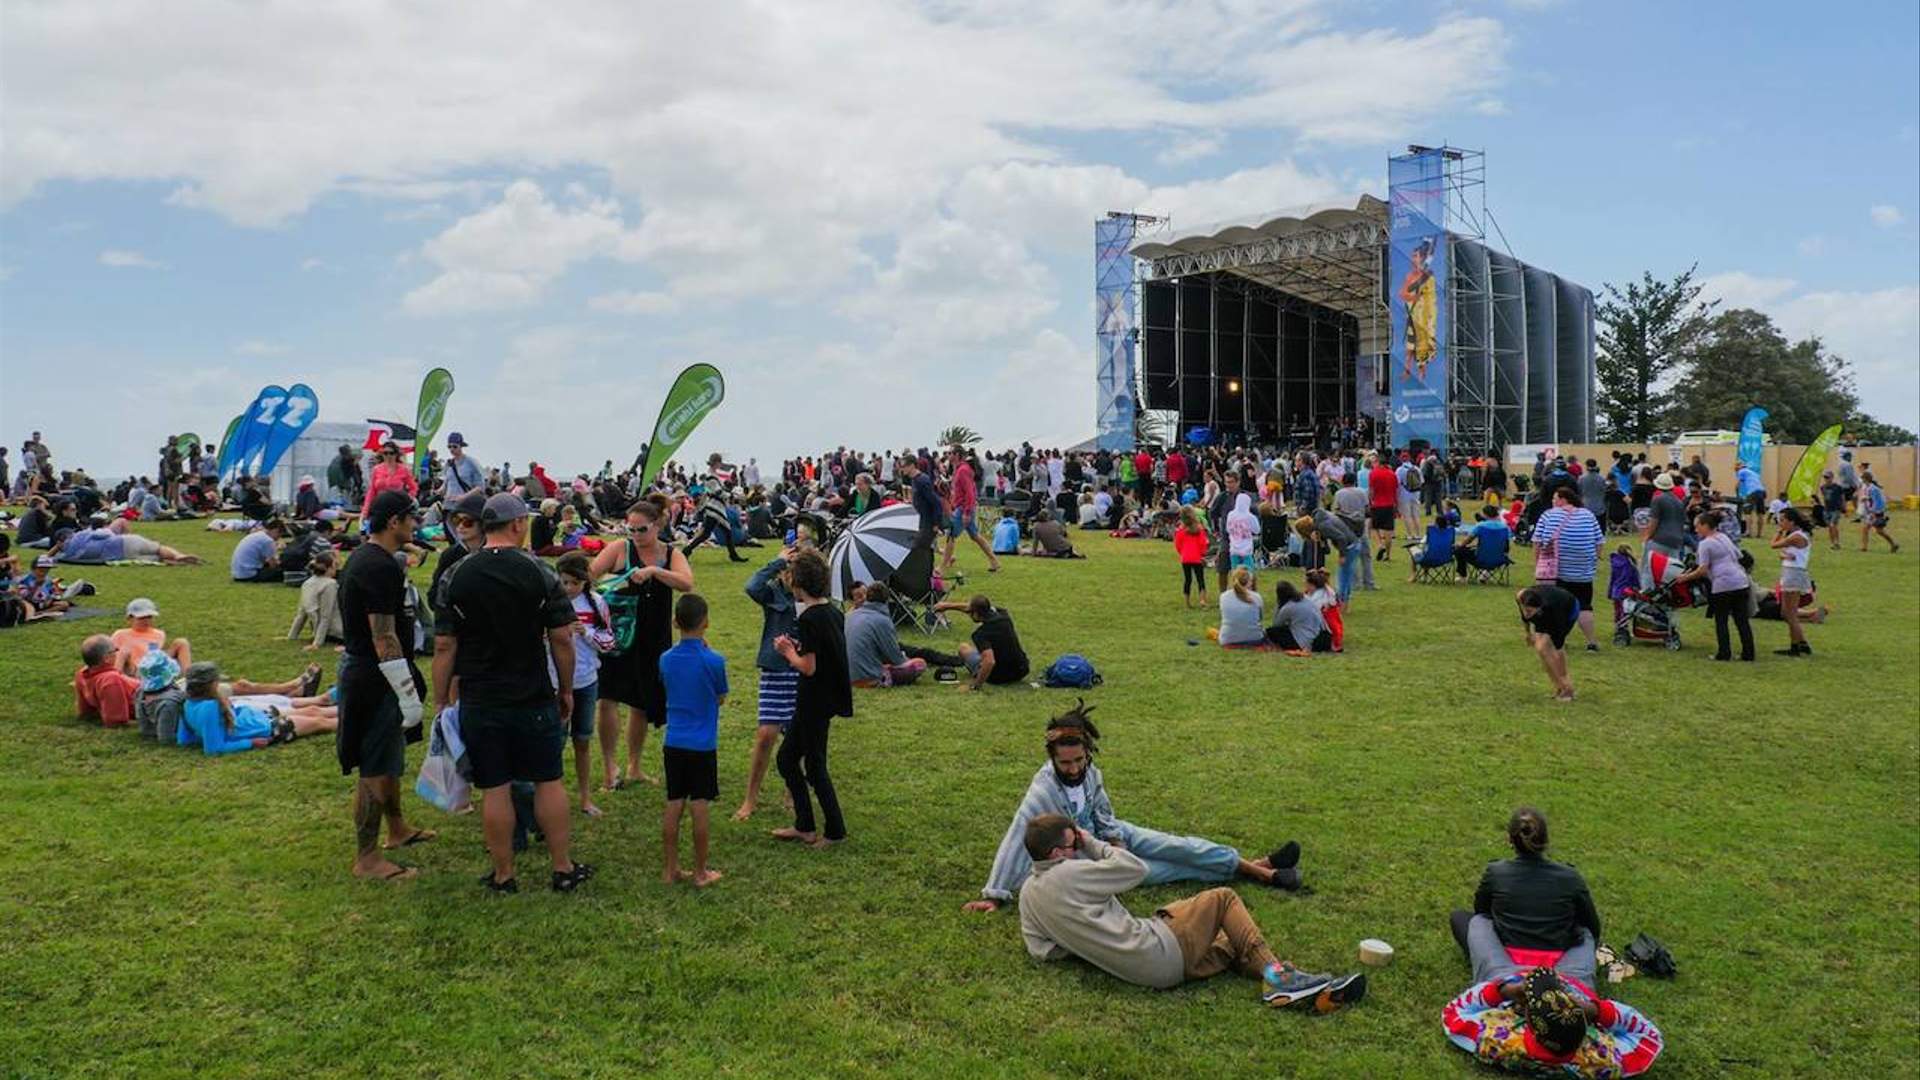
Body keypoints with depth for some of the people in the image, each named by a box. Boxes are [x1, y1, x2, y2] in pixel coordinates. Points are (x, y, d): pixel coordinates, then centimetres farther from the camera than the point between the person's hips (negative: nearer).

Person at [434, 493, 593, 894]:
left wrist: (441, 702, 6)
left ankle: (503, 875, 17)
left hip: (479, 701, 1)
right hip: (534, 697, -1)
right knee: (549, 781, 10)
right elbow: (562, 639, -6)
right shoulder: (539, 571, -7)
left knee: (494, 789, 7)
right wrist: (567, 690, 6)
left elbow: (444, 646, -2)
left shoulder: (456, 575, -2)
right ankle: (563, 868, 17)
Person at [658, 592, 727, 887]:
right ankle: (700, 872, 12)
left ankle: (671, 869, 16)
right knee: (699, 808, 3)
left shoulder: (666, 659, -1)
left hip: (672, 744, 4)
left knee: (673, 806, 9)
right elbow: (721, 699, 1)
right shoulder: (714, 661, -13)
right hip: (702, 746, -4)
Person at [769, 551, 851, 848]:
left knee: (814, 767, 4)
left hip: (815, 702, -9)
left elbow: (808, 667, -22)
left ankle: (835, 831, 15)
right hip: (830, 697, 9)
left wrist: (788, 652, -5)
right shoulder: (834, 612, 7)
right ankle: (804, 826, 23)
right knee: (786, 758, 17)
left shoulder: (809, 618, -20)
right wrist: (799, 648, 11)